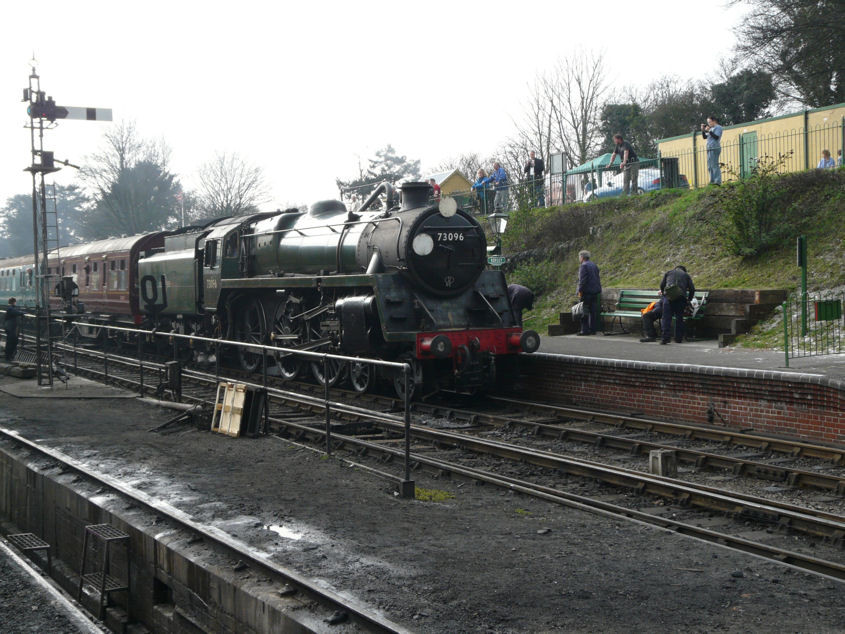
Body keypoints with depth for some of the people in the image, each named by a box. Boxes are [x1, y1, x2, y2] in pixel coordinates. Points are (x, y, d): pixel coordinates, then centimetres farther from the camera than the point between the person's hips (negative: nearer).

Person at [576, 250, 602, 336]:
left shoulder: (583, 266, -11)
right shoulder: (594, 265, 15)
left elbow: (582, 280, -18)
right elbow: (598, 278, 19)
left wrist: (580, 291, -14)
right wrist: (599, 289, 22)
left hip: (587, 291, -8)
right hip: (595, 291, 8)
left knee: (585, 312, -5)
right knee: (593, 311, 9)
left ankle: (585, 330, -7)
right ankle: (593, 329, 11)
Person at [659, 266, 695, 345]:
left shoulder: (668, 273, 25)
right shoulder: (686, 275, 24)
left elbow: (662, 284, 18)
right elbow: (692, 289, 15)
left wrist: (663, 293, 34)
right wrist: (689, 299, 27)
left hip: (668, 295, -1)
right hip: (681, 297, 1)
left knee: (666, 317, -5)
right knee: (679, 318, 10)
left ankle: (665, 338, -16)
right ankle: (679, 338, 10)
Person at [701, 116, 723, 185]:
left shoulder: (718, 127, -2)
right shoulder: (711, 128, 22)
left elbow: (716, 137, -16)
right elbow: (705, 137, 22)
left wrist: (709, 131, -15)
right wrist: (703, 130, 8)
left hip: (715, 148, -9)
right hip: (709, 149, 9)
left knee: (714, 165, -13)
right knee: (710, 166, 7)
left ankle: (717, 181, -15)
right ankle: (712, 181, 9)